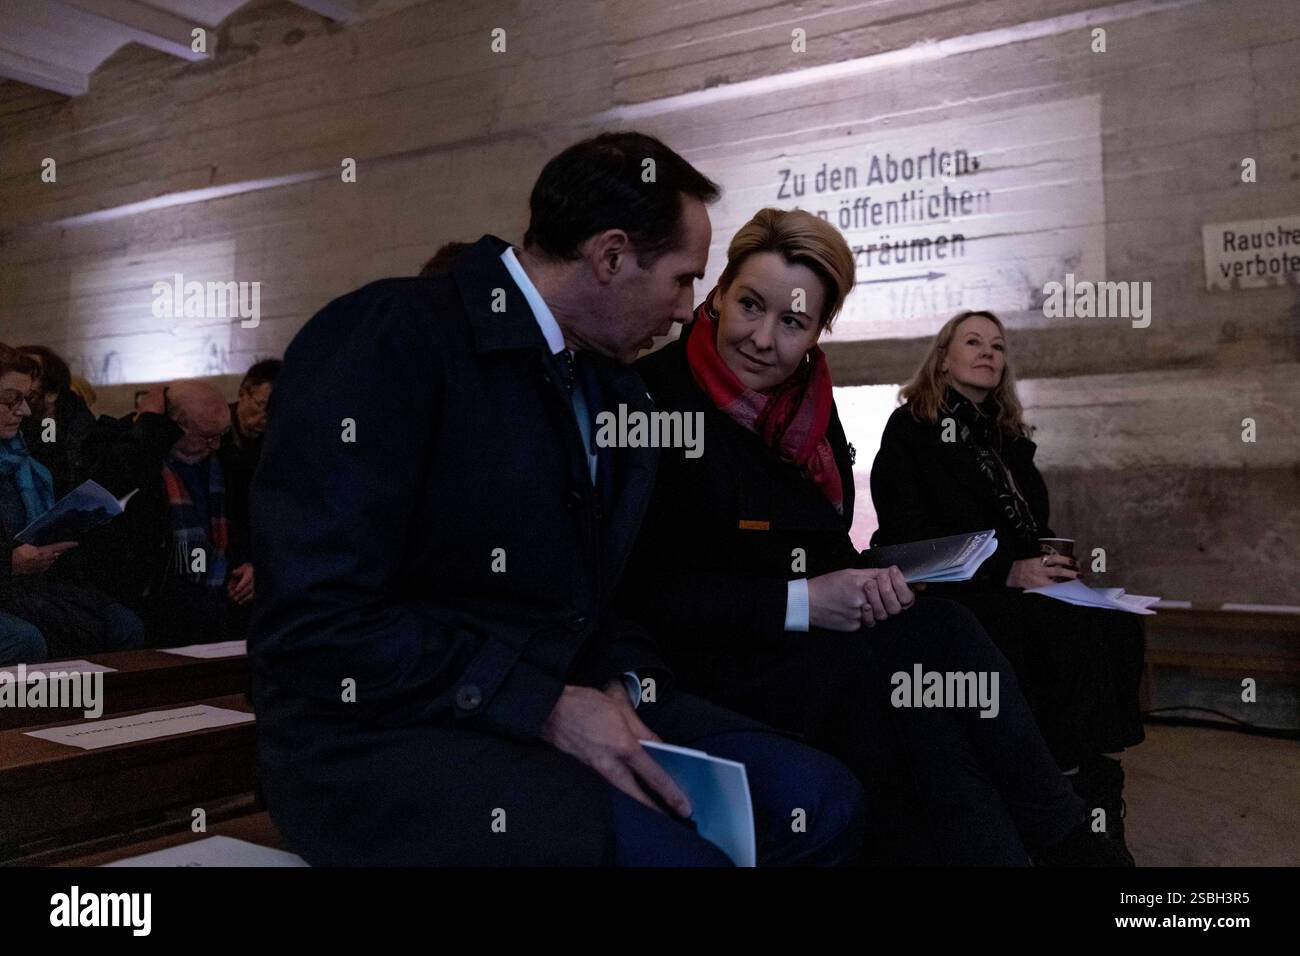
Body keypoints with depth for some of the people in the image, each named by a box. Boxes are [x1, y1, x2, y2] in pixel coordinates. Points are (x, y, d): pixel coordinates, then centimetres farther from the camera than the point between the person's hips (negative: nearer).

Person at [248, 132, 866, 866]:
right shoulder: (388, 337, -14)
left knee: (820, 800, -9)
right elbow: (315, 623, -20)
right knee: (667, 848, -30)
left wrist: (617, 686, -5)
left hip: (558, 707, 7)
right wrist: (544, 710, -20)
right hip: (386, 733, -7)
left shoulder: (616, 388, 11)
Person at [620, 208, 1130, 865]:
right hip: (702, 666, -6)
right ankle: (1063, 840, -12)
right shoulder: (654, 395, -12)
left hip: (805, 650, 6)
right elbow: (639, 595, -16)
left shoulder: (809, 401, 9)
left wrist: (863, 581, -9)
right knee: (941, 636, -24)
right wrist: (802, 603, -20)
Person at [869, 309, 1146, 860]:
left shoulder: (1009, 437, 22)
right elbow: (907, 534, -9)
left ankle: (1099, 781, -19)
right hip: (950, 594, -6)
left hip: (1019, 585, 7)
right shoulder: (910, 428, 2)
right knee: (1072, 632, -30)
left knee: (1119, 625, -21)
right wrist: (1007, 571, -16)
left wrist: (1054, 562, 0)